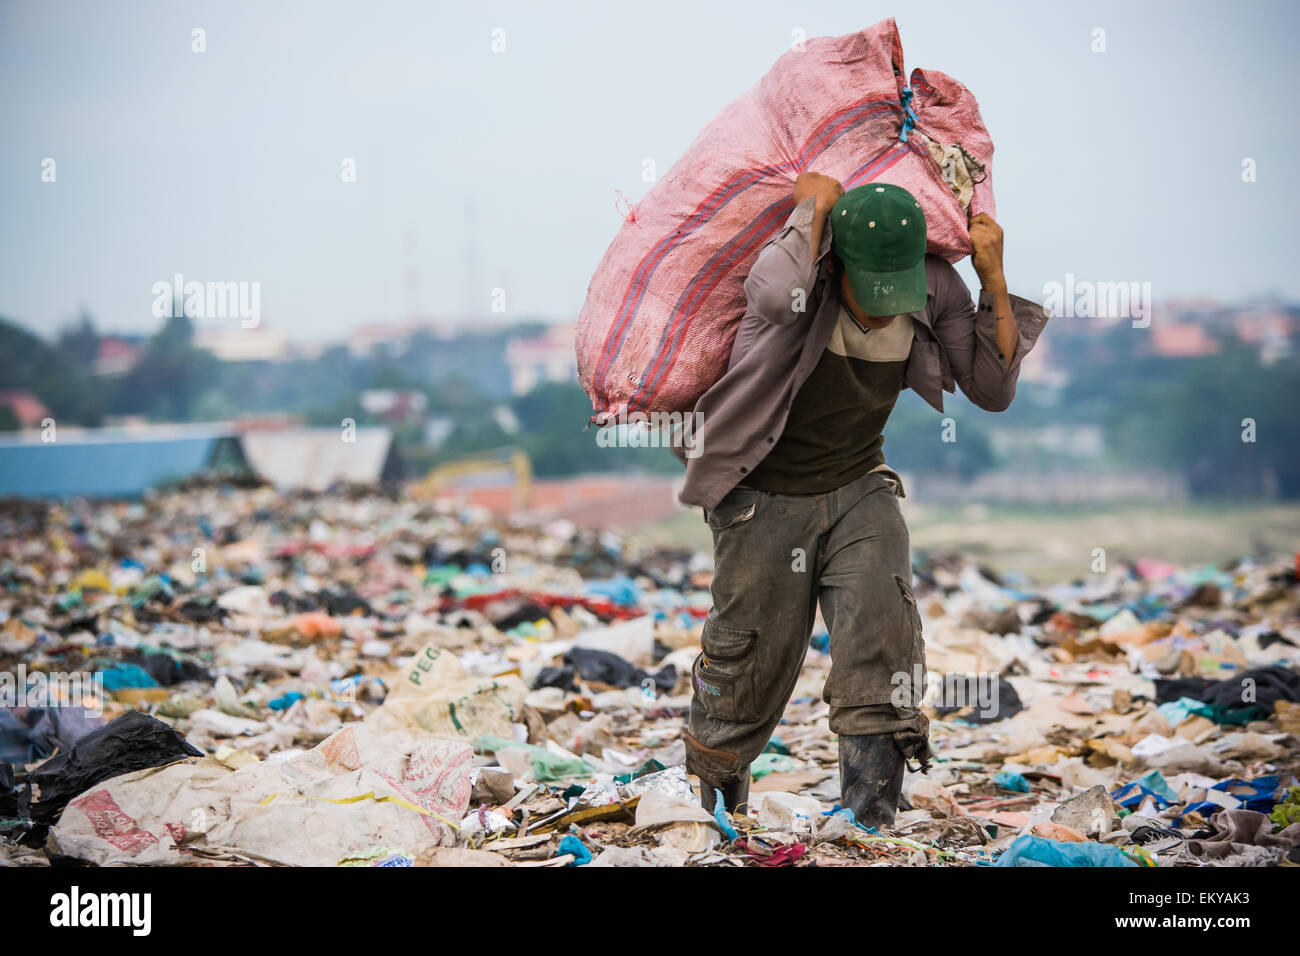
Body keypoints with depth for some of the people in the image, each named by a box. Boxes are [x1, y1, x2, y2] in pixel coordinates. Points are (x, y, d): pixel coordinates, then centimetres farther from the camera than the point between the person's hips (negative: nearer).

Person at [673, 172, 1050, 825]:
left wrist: (993, 280, -17)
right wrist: (814, 203, -33)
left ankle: (872, 831, -14)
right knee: (749, 675, 8)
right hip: (765, 500, -3)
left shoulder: (932, 289, -10)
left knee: (882, 634, -21)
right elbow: (778, 294, -50)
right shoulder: (805, 272, -24)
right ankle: (711, 790, 40)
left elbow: (993, 390, -7)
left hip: (859, 489, 3)